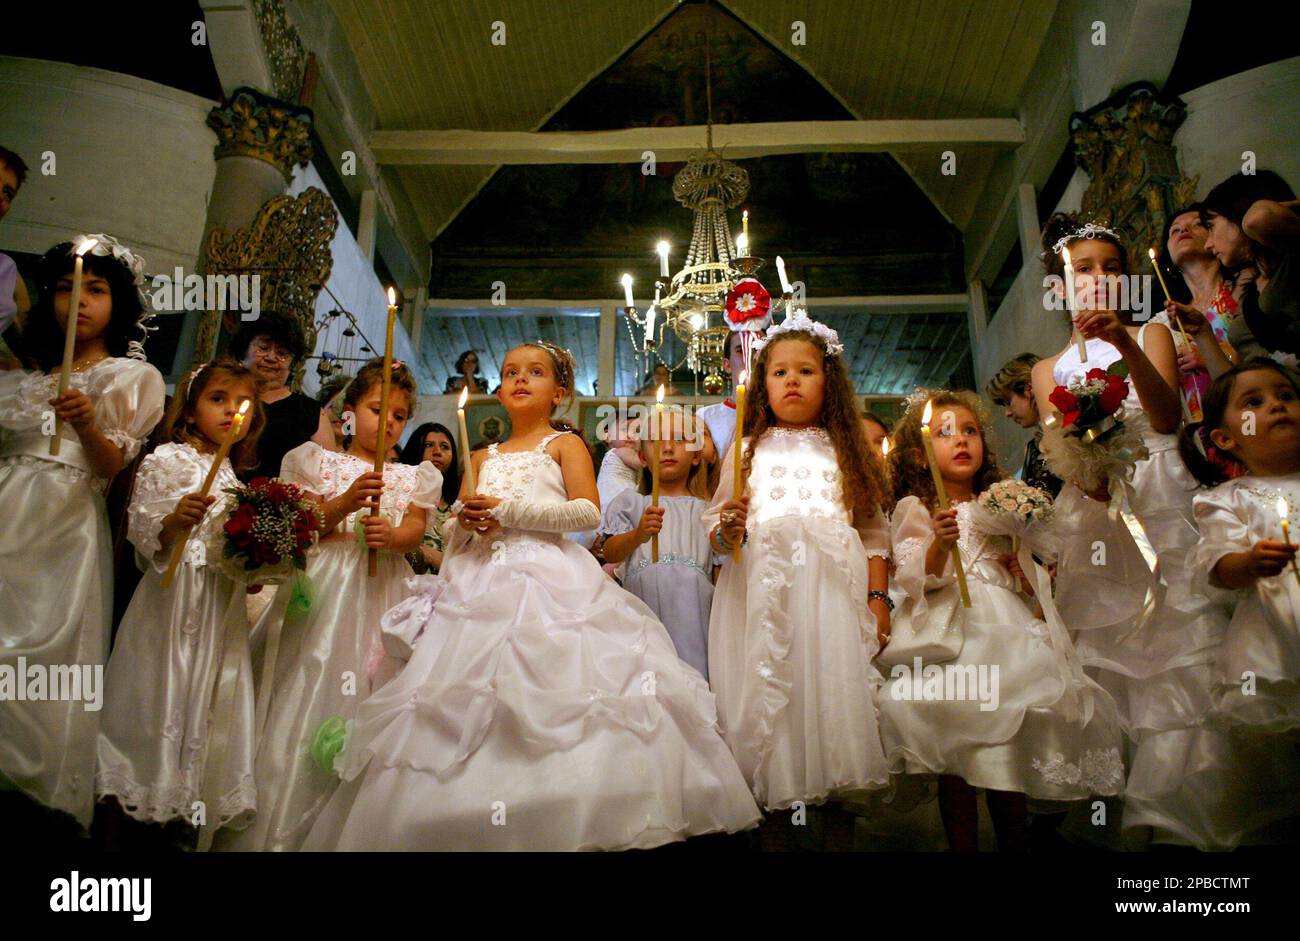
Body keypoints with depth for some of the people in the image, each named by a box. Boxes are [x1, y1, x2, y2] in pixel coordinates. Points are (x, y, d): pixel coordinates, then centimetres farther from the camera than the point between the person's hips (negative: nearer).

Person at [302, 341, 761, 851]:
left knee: (547, 697, -14)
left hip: (552, 577, -4)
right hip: (484, 580, 5)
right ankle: (476, 821, 6)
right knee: (466, 703, -3)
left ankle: (569, 818, -4)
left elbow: (588, 511, -7)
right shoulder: (482, 457, 21)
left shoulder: (564, 444, 8)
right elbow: (457, 525, 20)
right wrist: (468, 521, -5)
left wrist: (510, 512, -11)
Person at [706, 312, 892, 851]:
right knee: (764, 700, -1)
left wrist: (878, 596, 1)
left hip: (833, 591, 0)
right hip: (761, 594, 0)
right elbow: (716, 523, 10)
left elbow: (873, 531, 11)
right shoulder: (747, 451, 14)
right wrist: (727, 530, -12)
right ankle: (775, 833, 13)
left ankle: (839, 831, 13)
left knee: (834, 695, -3)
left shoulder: (847, 453, 15)